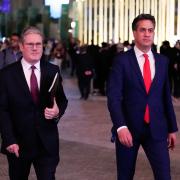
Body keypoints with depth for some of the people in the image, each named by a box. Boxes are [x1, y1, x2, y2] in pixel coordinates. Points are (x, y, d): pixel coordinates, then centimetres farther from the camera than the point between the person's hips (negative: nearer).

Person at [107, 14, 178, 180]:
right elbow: (113, 96, -12)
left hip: (156, 129, 3)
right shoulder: (122, 60, -5)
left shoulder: (162, 61, 8)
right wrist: (121, 126, -24)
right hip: (128, 128, -2)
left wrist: (172, 128, 13)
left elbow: (166, 96, 13)